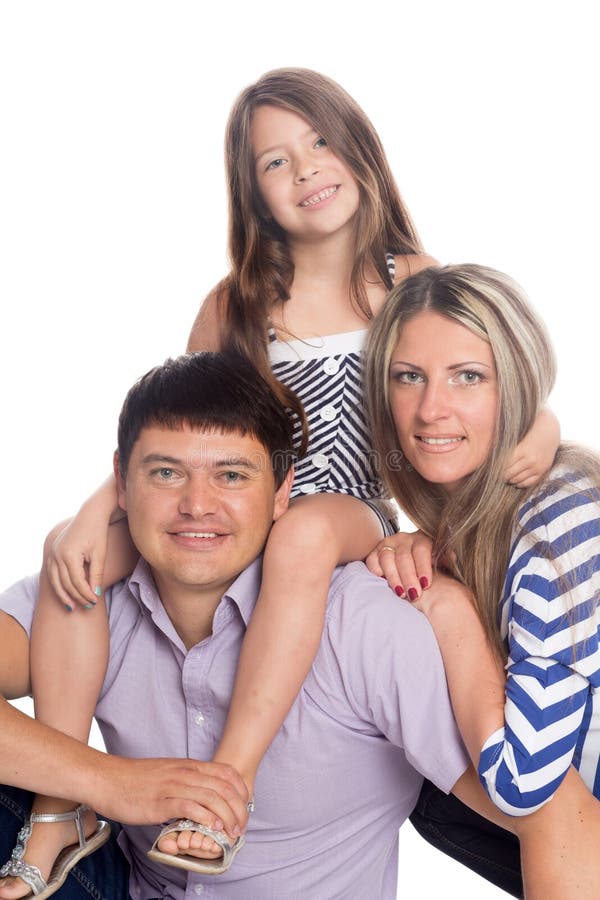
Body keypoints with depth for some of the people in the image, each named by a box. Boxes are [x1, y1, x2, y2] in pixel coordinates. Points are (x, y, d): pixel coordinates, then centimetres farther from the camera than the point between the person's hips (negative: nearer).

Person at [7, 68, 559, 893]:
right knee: (79, 551, -21)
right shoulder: (236, 303, 6)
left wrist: (541, 428, -16)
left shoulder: (412, 281, 3)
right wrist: (99, 509, -9)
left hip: (357, 519, -2)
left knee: (304, 531, -40)